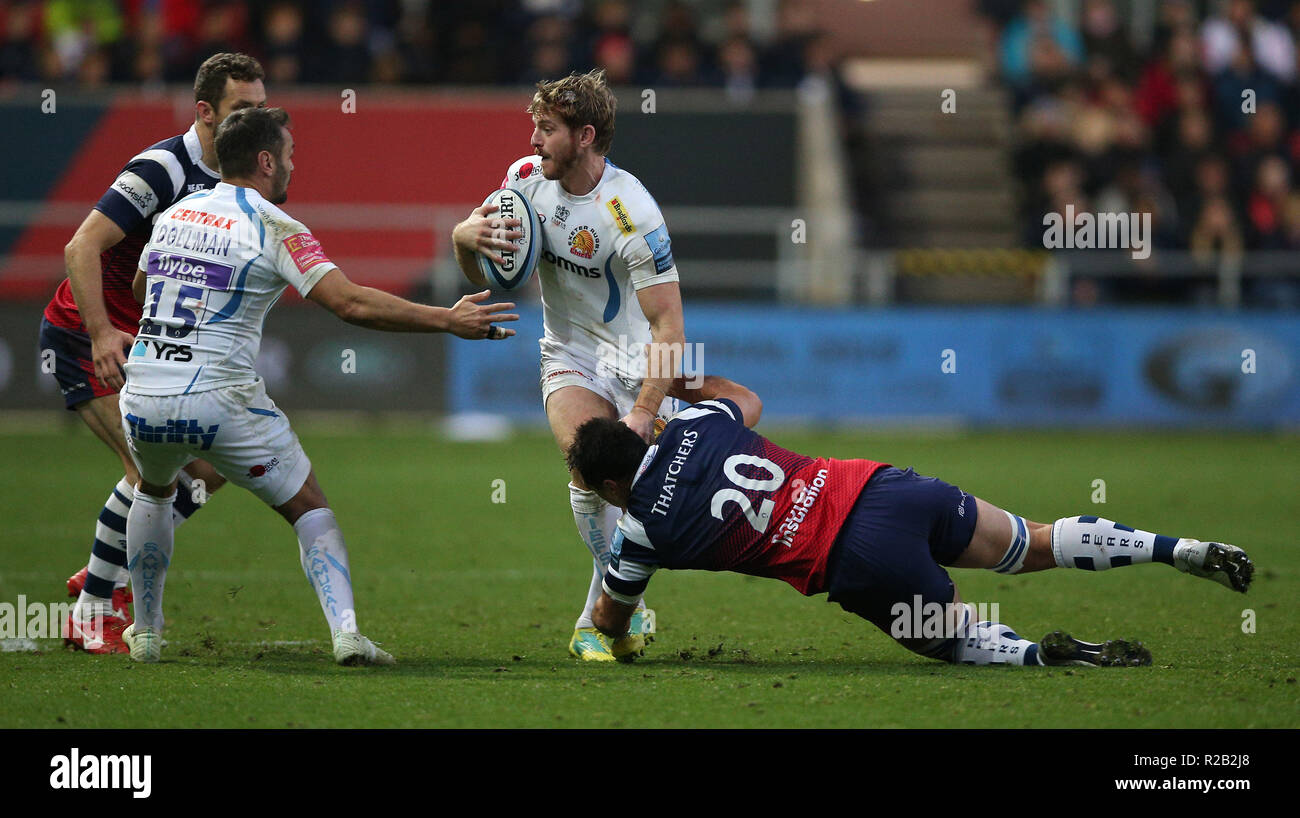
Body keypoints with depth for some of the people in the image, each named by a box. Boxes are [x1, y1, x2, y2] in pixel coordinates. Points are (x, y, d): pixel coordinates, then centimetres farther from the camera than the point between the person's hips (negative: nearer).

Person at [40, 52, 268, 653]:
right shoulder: (163, 168, -21)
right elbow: (82, 248, -26)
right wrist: (101, 333, -35)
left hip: (150, 343, 9)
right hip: (85, 336, -9)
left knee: (209, 467, 4)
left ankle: (106, 576, 17)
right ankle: (91, 612, -9)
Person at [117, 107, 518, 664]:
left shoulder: (173, 215, 11)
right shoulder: (274, 228, -7)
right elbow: (351, 303, -17)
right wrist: (449, 320, -13)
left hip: (143, 402, 5)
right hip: (221, 403, -5)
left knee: (155, 490, 34)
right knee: (309, 509, 8)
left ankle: (145, 632, 34)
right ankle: (346, 633, -11)